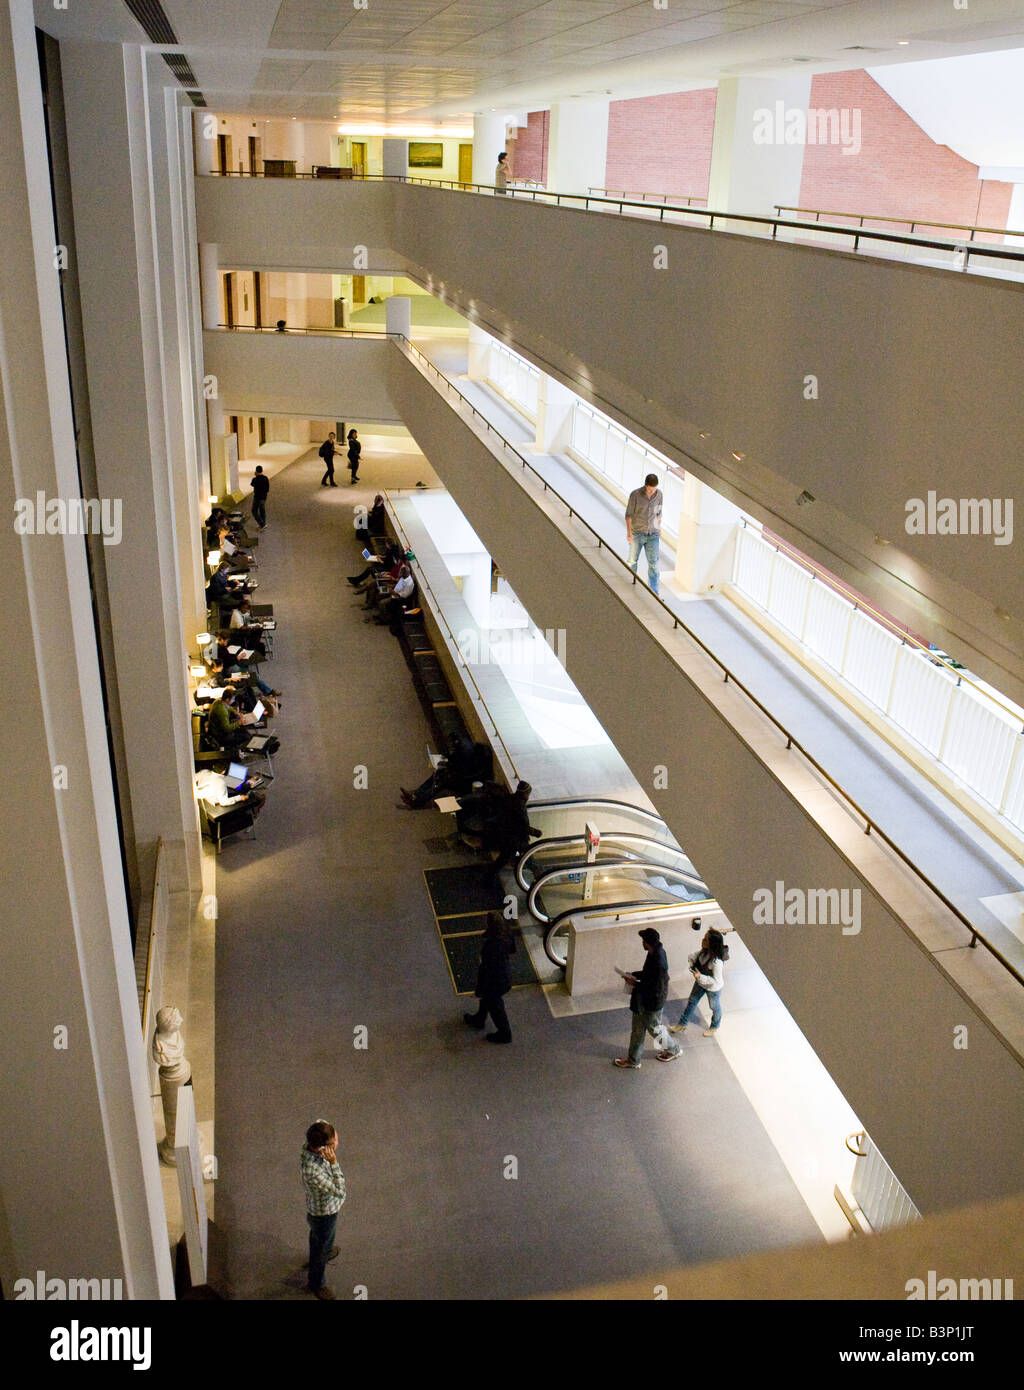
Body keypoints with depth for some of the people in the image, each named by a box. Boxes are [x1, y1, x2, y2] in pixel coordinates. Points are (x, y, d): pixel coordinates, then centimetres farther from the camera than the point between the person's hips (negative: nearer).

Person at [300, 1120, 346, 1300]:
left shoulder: (311, 1144, -26)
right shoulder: (312, 1171, -48)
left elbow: (321, 1121, -2)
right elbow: (339, 1191, -39)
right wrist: (334, 1162, -48)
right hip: (323, 1214, -7)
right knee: (320, 1248, 22)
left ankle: (325, 1251, 68)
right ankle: (315, 1284, 49)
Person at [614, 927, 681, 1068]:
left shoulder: (659, 964, -37)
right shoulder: (655, 952, -7)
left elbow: (656, 991, -30)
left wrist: (636, 984, -23)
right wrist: (634, 975, 0)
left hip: (652, 1005, -9)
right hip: (643, 1001, 9)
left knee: (655, 1029, 17)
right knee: (637, 1030, 22)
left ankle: (673, 1049, 44)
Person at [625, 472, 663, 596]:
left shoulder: (659, 493, -4)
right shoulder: (635, 494, -15)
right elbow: (629, 514, -10)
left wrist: (659, 528, 18)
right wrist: (628, 532, -18)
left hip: (652, 535, 2)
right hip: (637, 533, -2)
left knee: (653, 564, -3)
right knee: (633, 561, 12)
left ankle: (654, 594, 1)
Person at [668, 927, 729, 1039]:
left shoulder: (716, 962, -42)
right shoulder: (704, 950, -22)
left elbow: (716, 981, -33)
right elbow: (697, 954, 0)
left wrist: (700, 977, -40)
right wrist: (691, 960, -21)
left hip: (713, 988, -7)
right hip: (701, 982, 7)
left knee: (714, 1007, 24)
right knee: (692, 1001, 25)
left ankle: (715, 1026, 55)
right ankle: (682, 1024, 46)